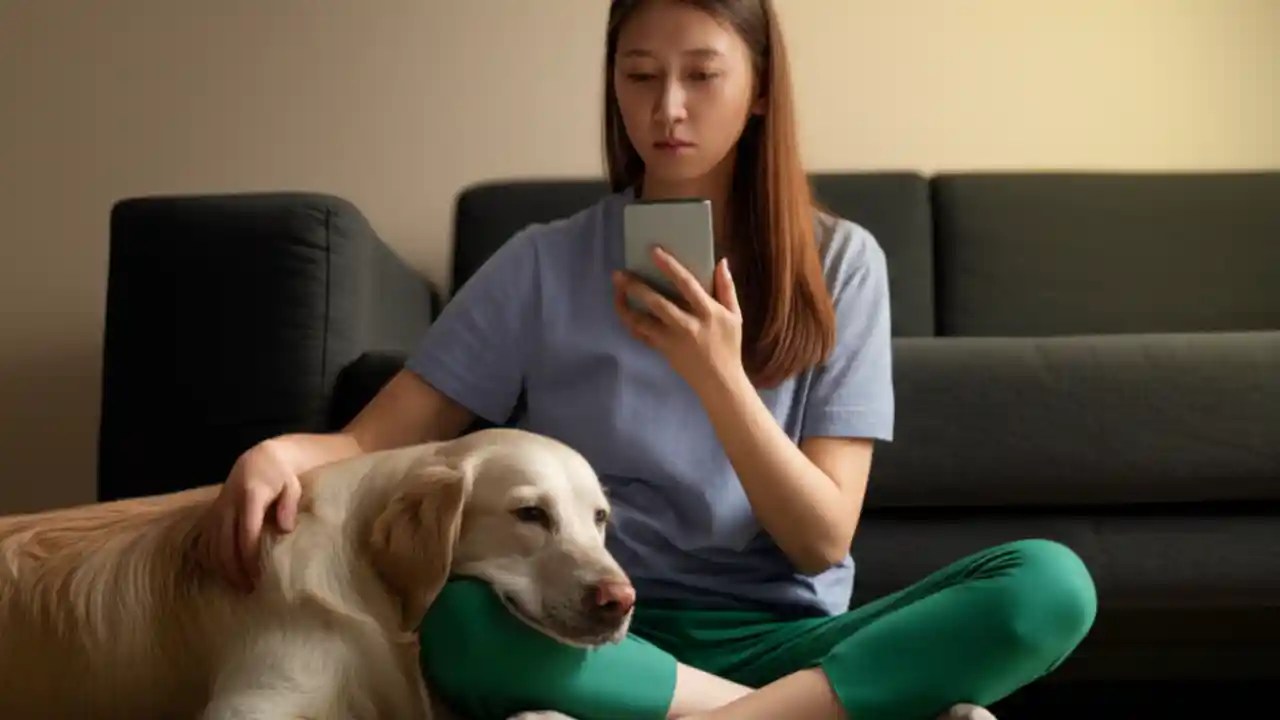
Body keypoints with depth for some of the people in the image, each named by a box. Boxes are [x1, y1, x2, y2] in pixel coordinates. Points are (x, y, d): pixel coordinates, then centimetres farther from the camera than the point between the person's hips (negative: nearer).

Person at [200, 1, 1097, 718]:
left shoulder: (840, 261, 2)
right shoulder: (544, 263, 2)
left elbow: (824, 538, -3)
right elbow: (374, 444, -1)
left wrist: (717, 376, -19)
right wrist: (281, 451, -24)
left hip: (783, 638, 1)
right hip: (603, 638, 0)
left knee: (1050, 584, -25)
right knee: (456, 623, -35)